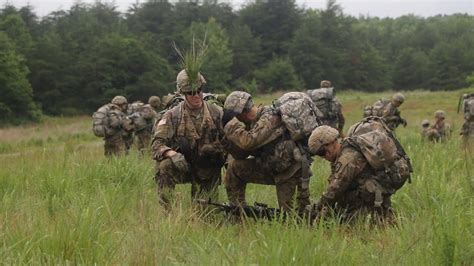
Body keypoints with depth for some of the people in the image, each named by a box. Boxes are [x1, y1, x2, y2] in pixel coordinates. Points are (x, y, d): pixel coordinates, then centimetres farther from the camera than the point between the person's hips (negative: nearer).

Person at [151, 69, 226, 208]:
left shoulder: (216, 112, -2)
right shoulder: (172, 115, -6)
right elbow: (157, 143, -13)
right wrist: (172, 154, -35)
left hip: (207, 170, 1)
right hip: (183, 166, -1)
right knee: (164, 166, -32)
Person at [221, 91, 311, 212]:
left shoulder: (269, 117, -22)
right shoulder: (253, 122, 3)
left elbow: (249, 141, -35)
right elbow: (242, 154, 5)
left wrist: (232, 127, -23)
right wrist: (227, 142, -10)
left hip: (289, 170, -8)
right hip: (270, 169, 8)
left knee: (286, 212, -6)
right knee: (234, 166, 0)